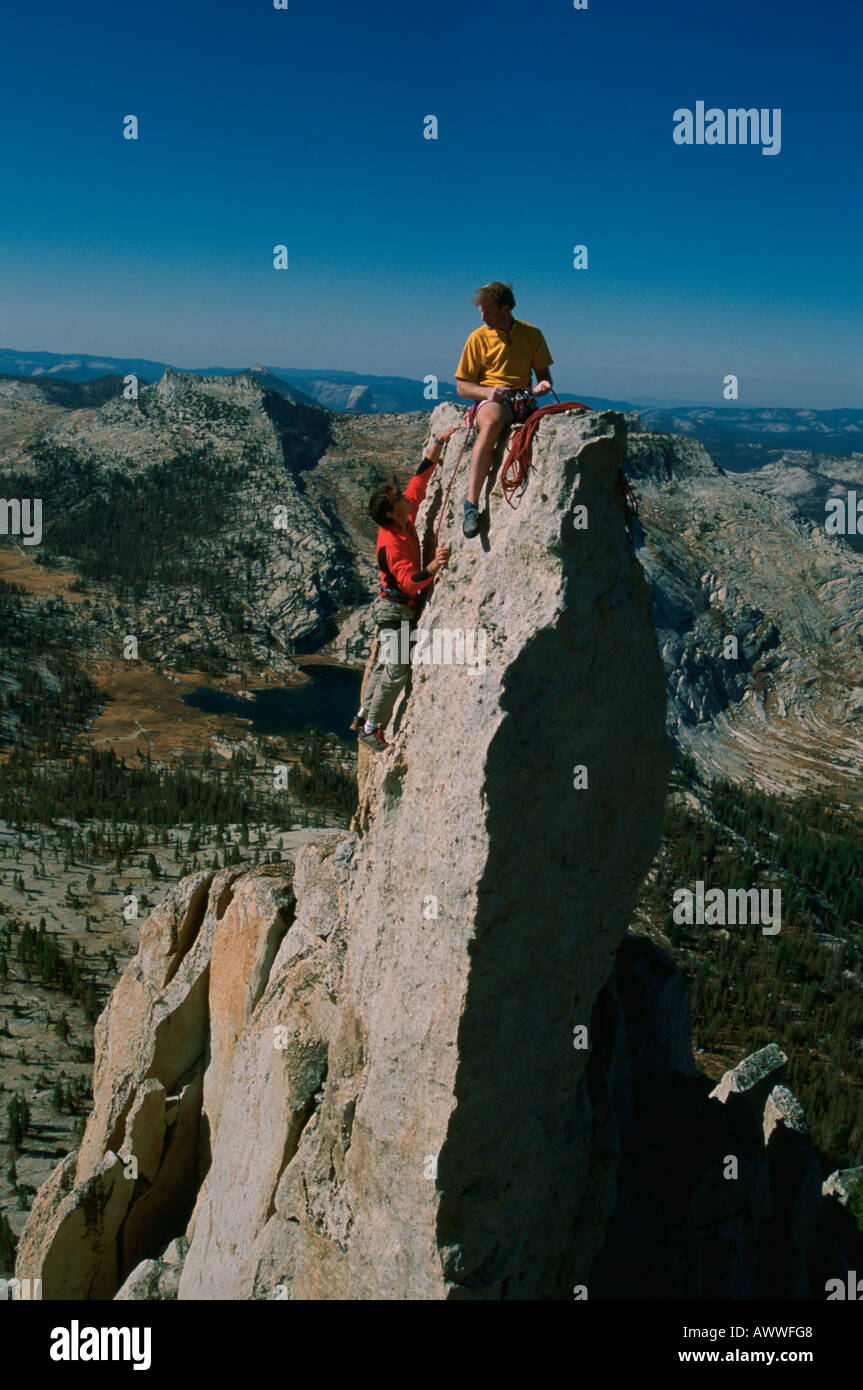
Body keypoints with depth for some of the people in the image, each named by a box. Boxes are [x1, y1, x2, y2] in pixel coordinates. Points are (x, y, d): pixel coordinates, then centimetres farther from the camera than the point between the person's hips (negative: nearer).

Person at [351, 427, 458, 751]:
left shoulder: (405, 519, -2)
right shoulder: (392, 543, -27)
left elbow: (421, 477, 6)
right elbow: (409, 582, -33)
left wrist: (440, 442, 3)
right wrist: (433, 566, -49)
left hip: (399, 608, 9)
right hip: (396, 610, -9)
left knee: (385, 664, 18)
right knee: (397, 669, -5)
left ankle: (363, 717, 29)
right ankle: (372, 729, 4)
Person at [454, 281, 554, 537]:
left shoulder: (532, 334, 13)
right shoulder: (478, 338, 7)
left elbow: (543, 372, 19)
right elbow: (462, 386, 7)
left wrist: (543, 384, -6)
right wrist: (487, 391, -14)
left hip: (525, 401, 3)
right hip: (491, 401, -3)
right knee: (492, 423, -41)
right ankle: (471, 505, -44)